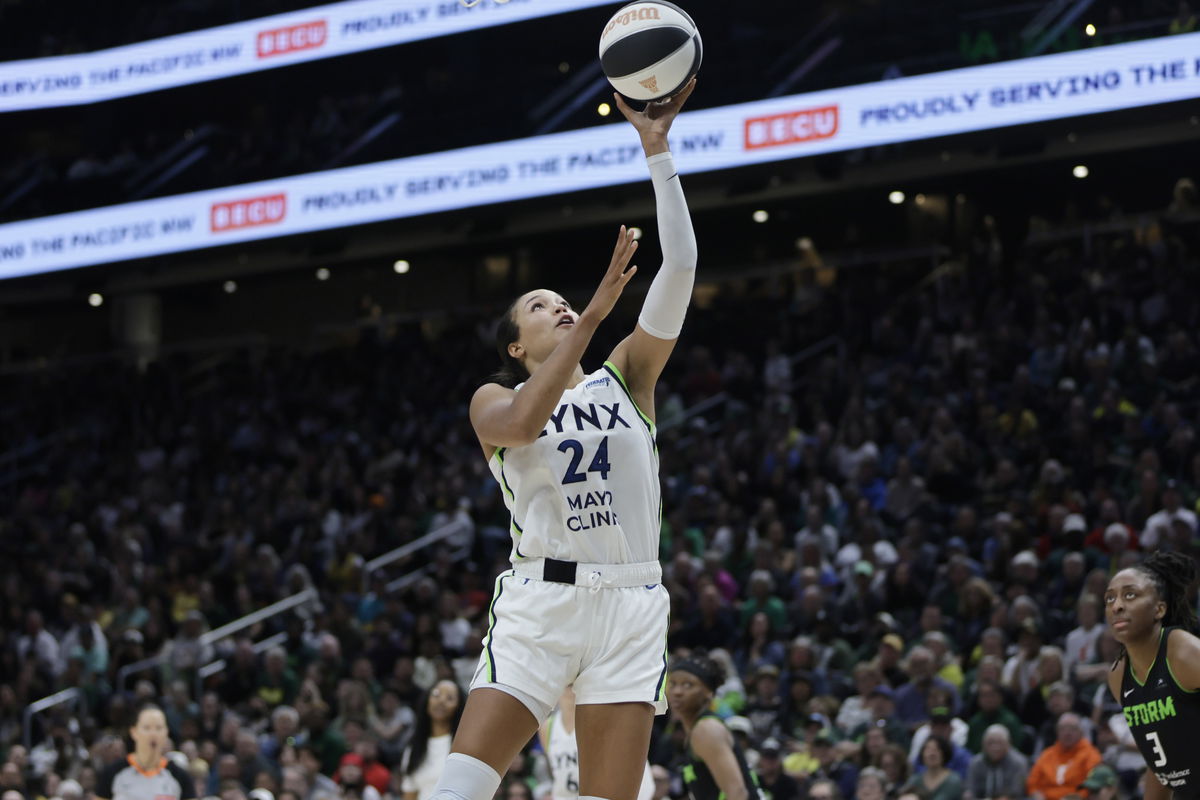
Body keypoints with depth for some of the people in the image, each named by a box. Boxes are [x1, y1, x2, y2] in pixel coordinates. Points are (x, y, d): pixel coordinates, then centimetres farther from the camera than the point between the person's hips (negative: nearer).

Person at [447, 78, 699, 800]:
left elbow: (679, 268, 3)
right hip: (541, 600, -2)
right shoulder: (493, 402, 9)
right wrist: (596, 313, -17)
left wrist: (657, 151, -3)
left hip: (631, 606, 2)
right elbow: (526, 422, -17)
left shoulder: (625, 378, 14)